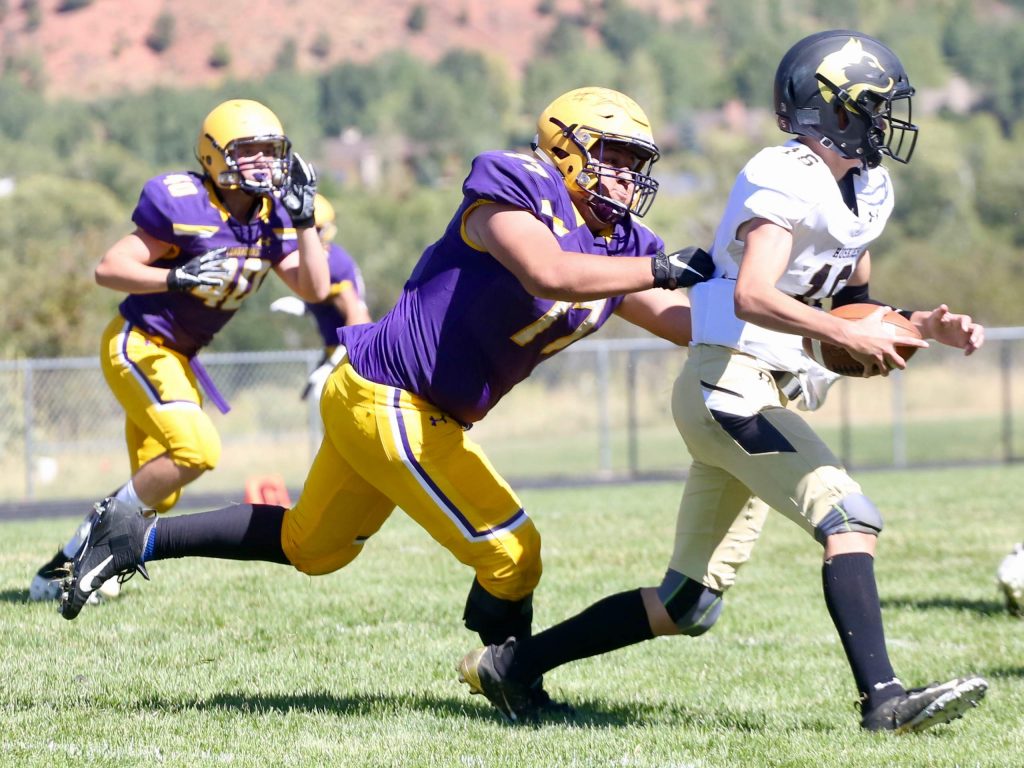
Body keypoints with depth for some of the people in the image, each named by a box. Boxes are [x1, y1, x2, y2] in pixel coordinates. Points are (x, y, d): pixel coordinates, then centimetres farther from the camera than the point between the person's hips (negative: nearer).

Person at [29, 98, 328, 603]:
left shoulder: (271, 219, 1)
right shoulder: (185, 209, -21)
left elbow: (314, 290, -3)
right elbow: (108, 270, -20)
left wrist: (304, 220, -11)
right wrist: (177, 278, -33)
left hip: (176, 357, 9)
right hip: (138, 346, -9)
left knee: (157, 495, 9)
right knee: (195, 450, -25)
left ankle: (62, 568, 19)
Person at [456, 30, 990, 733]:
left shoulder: (865, 190, 14)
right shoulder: (786, 179, -15)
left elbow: (853, 303, 23)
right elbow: (752, 297, -27)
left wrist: (923, 327, 7)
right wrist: (851, 337, -28)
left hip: (761, 396, 10)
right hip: (727, 380, -10)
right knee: (850, 519, -22)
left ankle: (510, 664, 18)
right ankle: (883, 697, -26)